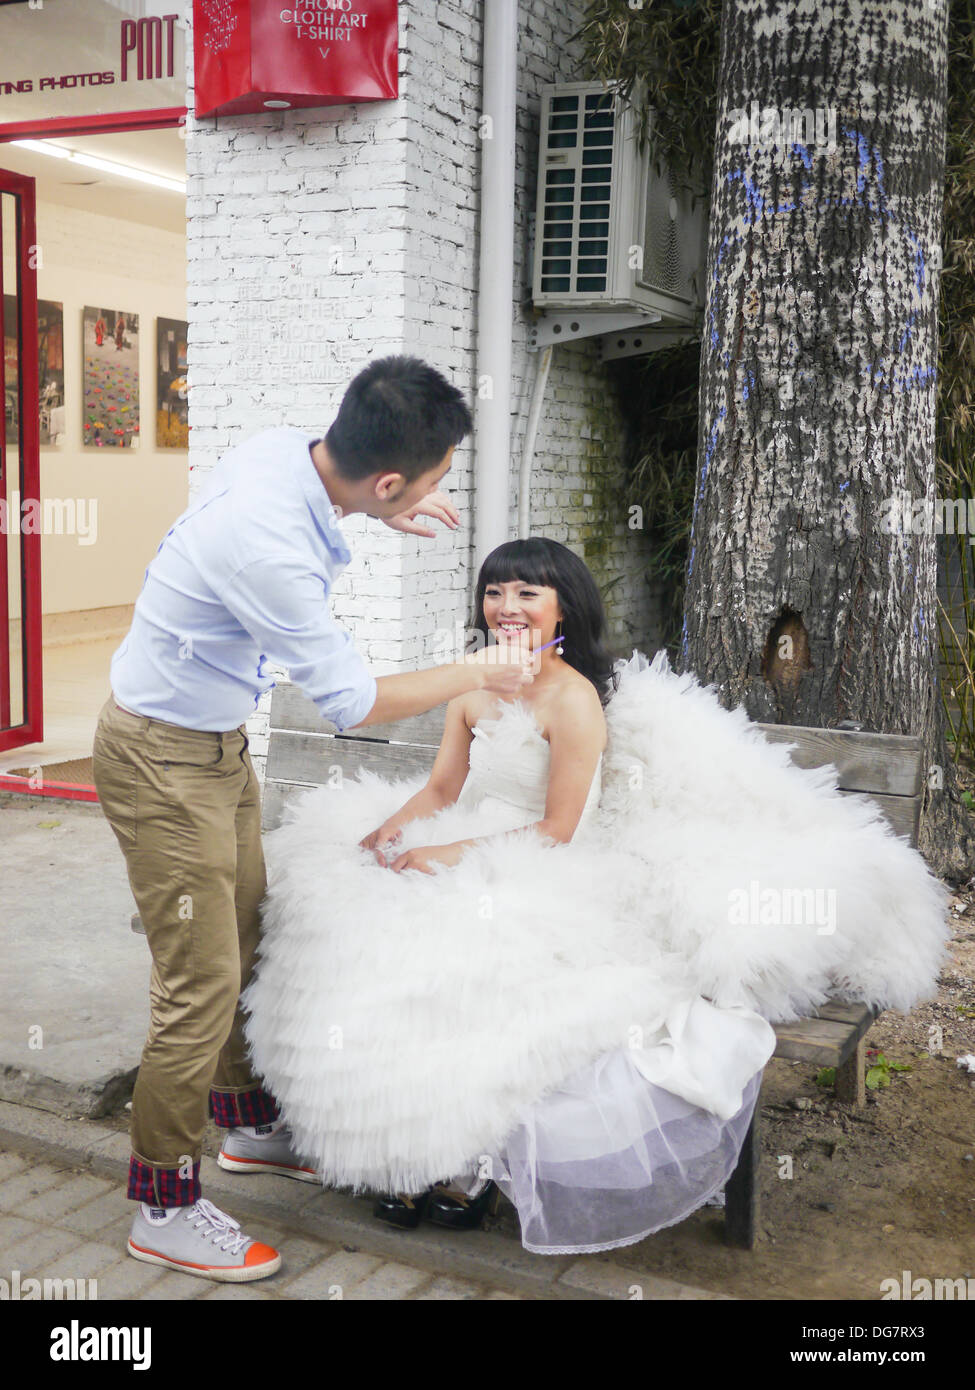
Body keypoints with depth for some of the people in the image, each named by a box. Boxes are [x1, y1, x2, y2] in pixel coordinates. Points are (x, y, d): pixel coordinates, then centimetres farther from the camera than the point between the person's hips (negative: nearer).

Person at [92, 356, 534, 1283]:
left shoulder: (283, 449, -10)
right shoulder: (268, 547, -35)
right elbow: (354, 702, -23)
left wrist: (379, 517, 10)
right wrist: (477, 675, -9)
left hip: (217, 744, 9)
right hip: (163, 760, -9)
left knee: (244, 939, 20)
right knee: (201, 982, -2)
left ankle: (249, 1120, 40)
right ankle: (164, 1208, 15)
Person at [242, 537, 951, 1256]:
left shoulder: (574, 700, -12)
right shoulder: (473, 689, 10)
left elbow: (556, 831, -14)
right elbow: (443, 787, 11)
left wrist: (452, 853, -19)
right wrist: (391, 827, -9)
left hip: (540, 881, -7)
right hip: (465, 862, 7)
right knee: (350, 900, -12)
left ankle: (462, 1164, -9)